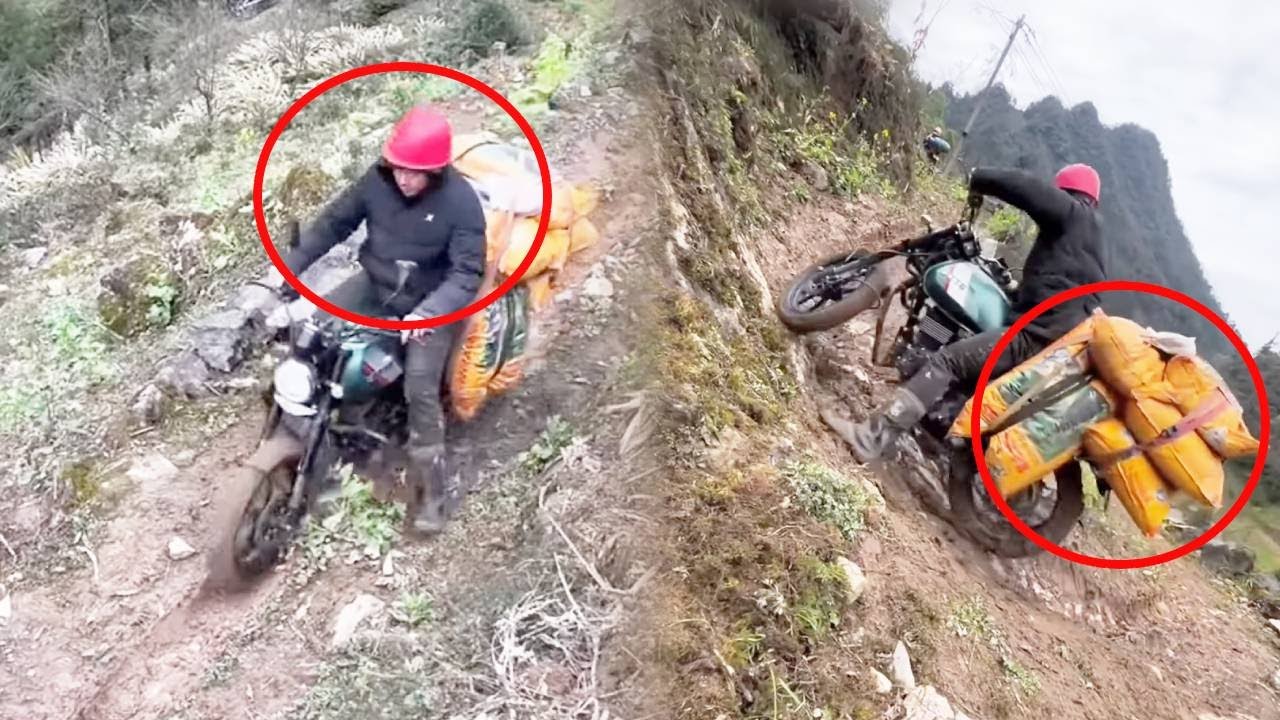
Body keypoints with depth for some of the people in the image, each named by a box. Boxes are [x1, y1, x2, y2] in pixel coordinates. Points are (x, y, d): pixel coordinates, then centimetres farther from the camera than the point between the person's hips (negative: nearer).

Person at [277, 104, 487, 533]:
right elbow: (335, 222, 1)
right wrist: (289, 267, -3)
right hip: (373, 285, 6)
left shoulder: (461, 201, -23)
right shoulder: (379, 179, -9)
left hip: (430, 303, -5)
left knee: (420, 392, -17)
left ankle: (431, 491, -4)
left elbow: (468, 273, -26)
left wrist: (427, 313, -40)